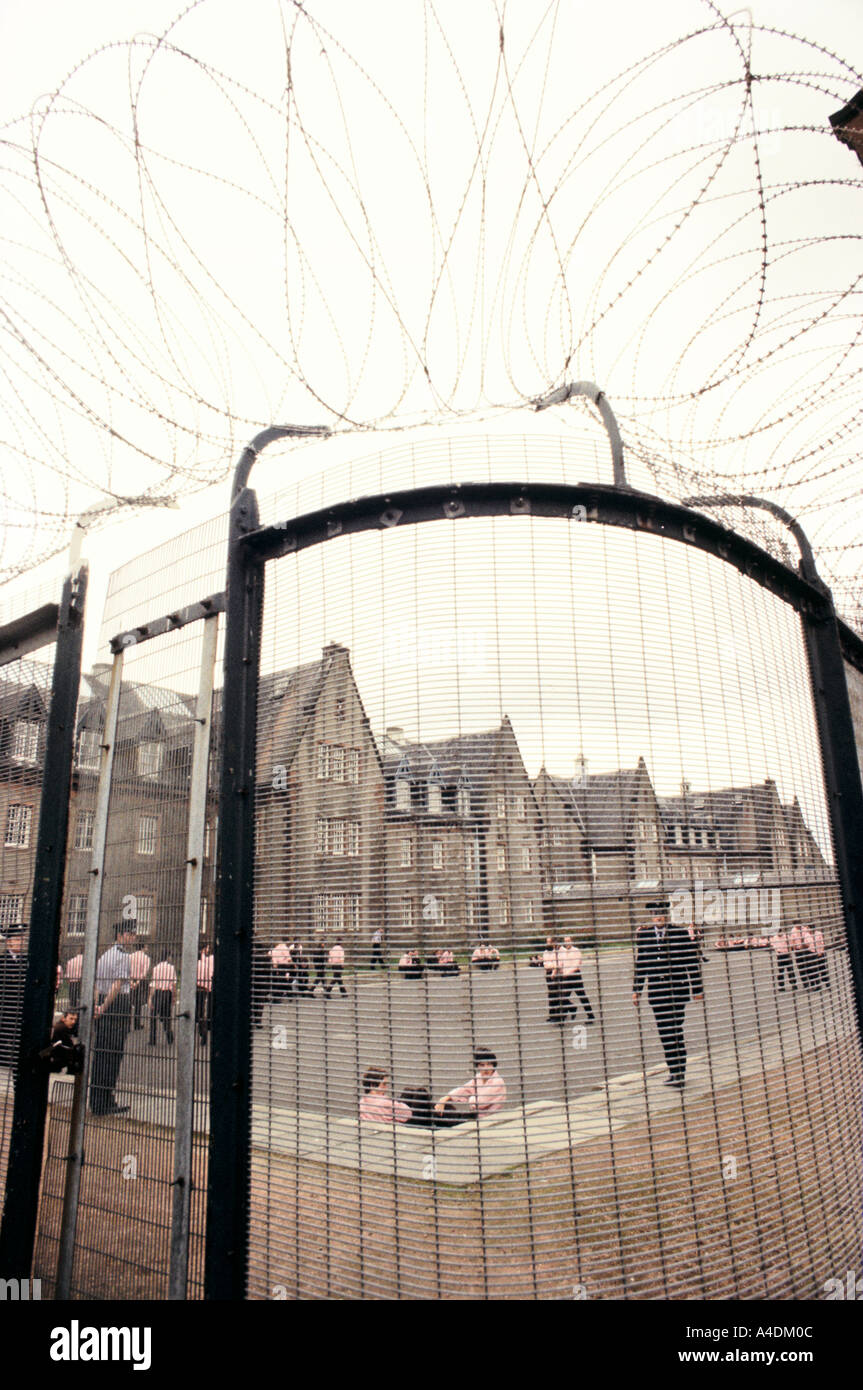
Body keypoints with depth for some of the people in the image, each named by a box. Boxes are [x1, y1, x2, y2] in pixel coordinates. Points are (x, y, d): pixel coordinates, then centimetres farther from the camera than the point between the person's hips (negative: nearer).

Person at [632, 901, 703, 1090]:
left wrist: (697, 988, 1)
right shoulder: (643, 934, 4)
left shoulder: (680, 933, -3)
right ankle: (674, 1071, 21)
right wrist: (636, 989, 11)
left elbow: (692, 962, 1)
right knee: (664, 1032, 7)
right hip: (656, 991, 3)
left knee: (675, 1031, -2)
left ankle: (679, 1074, 8)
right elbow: (640, 963, 11)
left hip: (678, 990, -3)